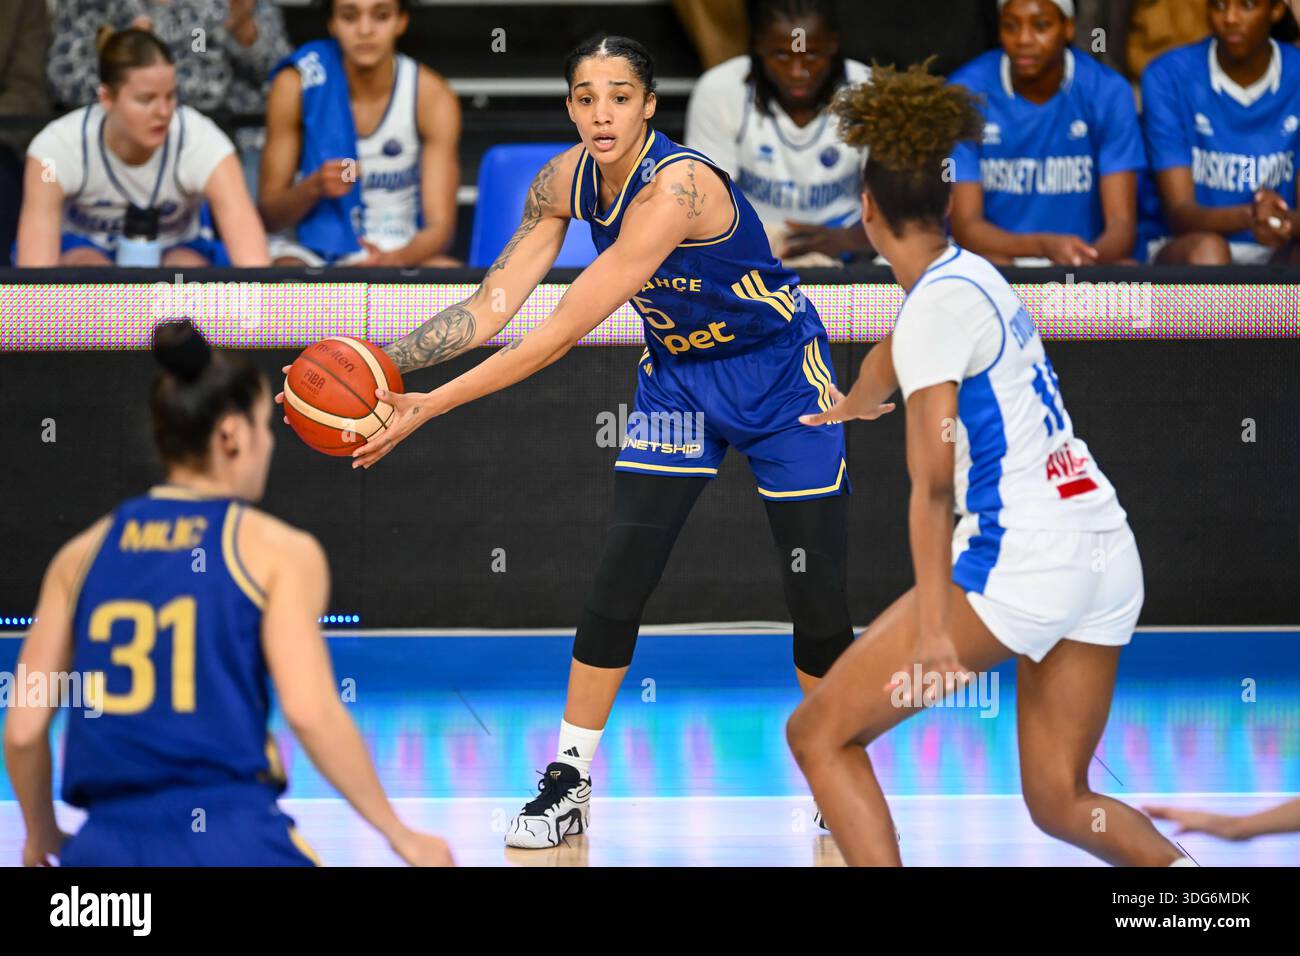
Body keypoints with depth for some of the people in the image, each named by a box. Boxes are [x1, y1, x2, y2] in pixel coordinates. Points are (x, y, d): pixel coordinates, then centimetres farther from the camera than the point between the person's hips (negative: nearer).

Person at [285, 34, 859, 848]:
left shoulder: (677, 187, -35)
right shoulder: (566, 179, -13)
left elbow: (563, 332, -38)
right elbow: (492, 307, -11)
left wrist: (430, 409, -39)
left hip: (781, 376, -6)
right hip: (678, 375, 6)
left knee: (816, 591, -2)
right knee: (621, 574, -5)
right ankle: (569, 784, 2)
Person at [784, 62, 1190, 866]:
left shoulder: (937, 305, -9)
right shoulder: (975, 275, 17)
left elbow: (933, 484, -18)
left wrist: (934, 628, -23)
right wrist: (851, 405, 61)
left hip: (1018, 560, -9)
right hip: (1109, 555, 9)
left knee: (819, 733, 0)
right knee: (1060, 801, 12)